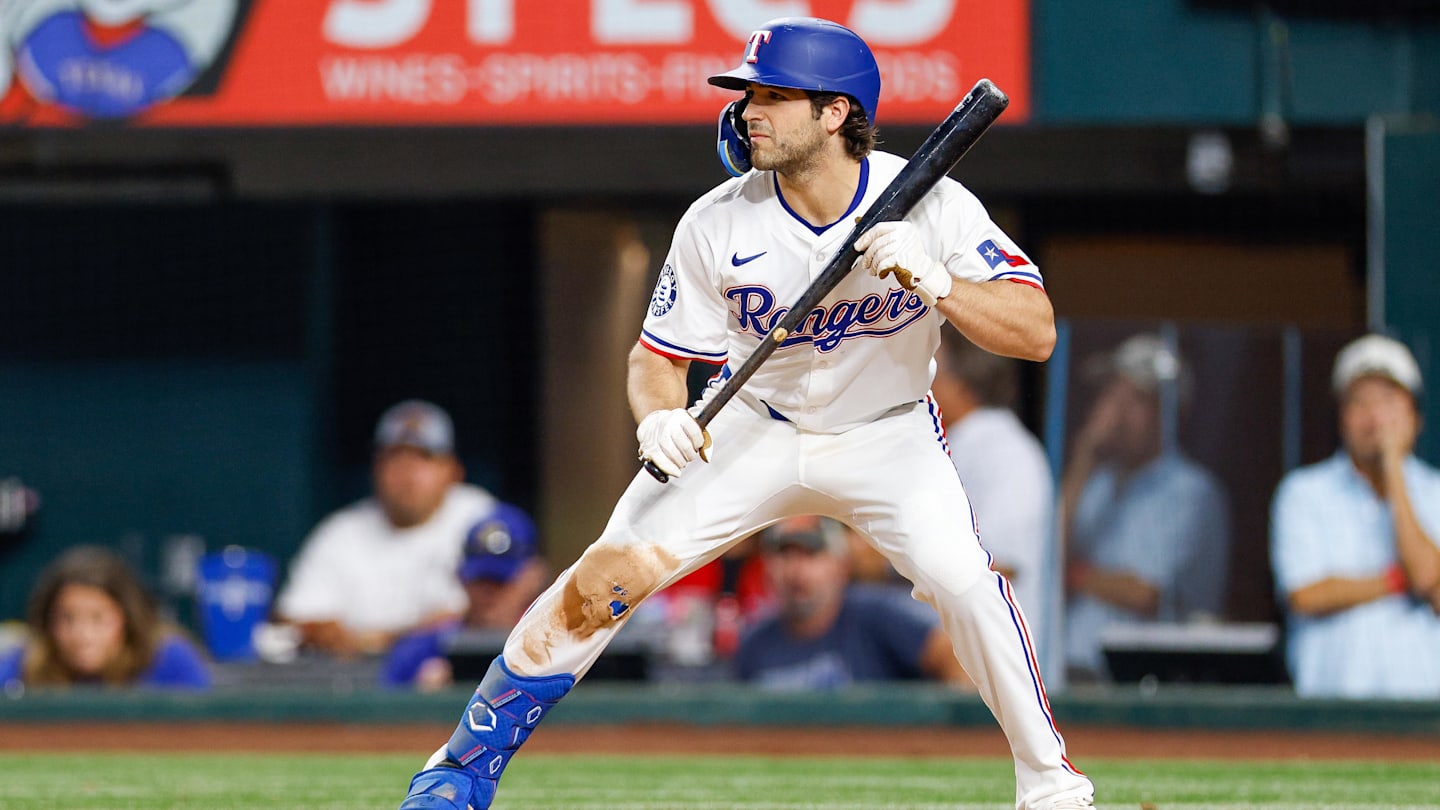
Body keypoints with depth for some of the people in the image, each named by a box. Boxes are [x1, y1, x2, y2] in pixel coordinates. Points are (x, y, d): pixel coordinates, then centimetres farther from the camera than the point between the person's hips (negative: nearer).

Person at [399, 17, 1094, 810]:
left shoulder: (930, 205, -22)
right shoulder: (718, 224, -18)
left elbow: (1037, 333, -28)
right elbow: (658, 357, -8)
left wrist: (932, 281, -43)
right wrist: (660, 418, -31)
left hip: (886, 439, -2)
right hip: (753, 433, 2)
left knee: (959, 575, -27)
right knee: (608, 574, -11)